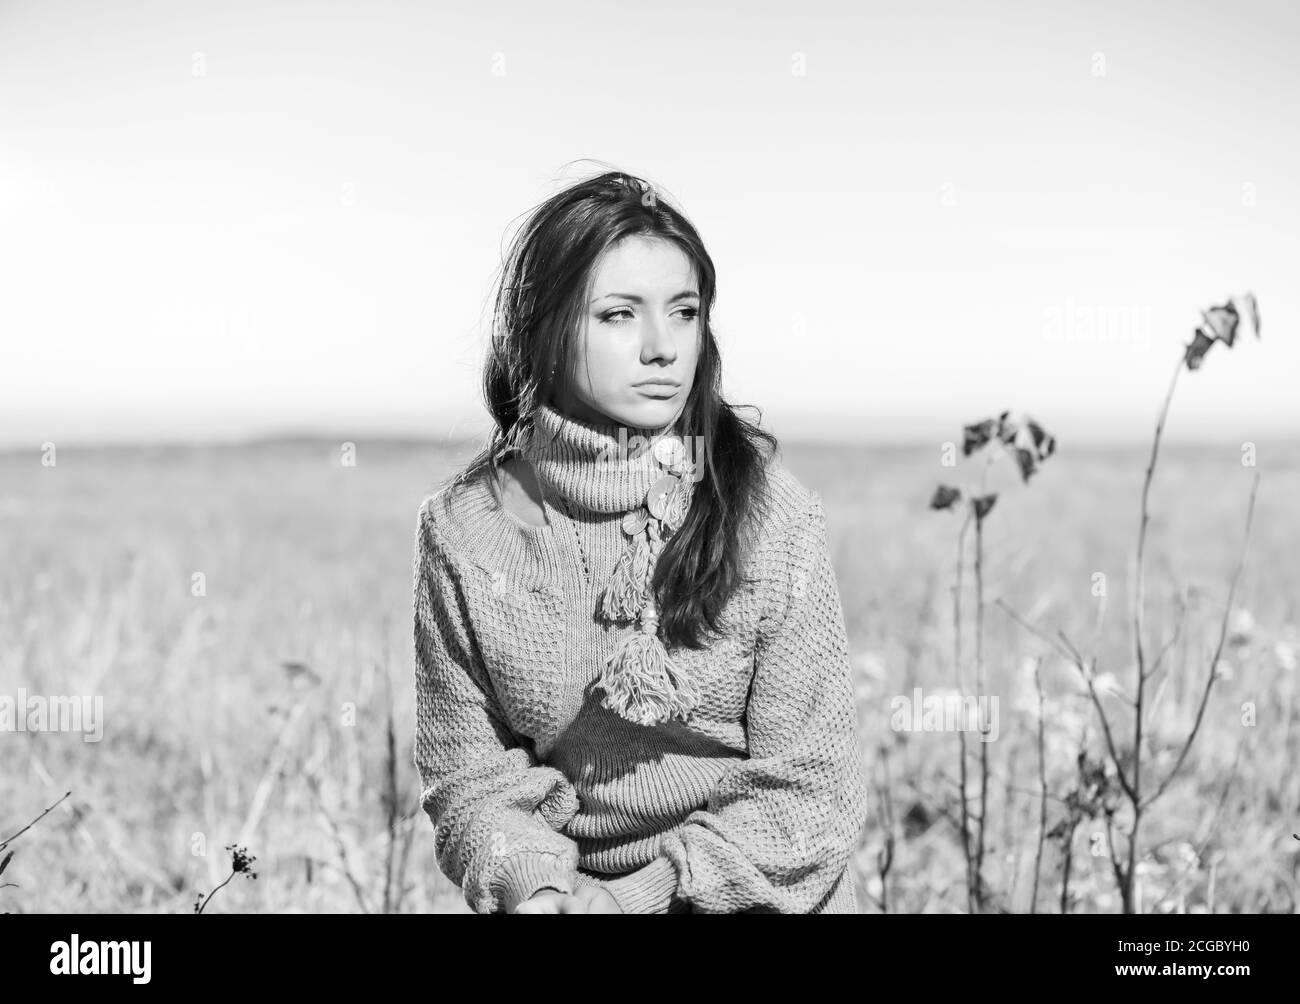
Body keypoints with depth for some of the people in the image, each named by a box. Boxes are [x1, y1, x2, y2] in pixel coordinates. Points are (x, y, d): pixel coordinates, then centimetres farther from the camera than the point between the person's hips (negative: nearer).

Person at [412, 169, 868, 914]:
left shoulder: (768, 508, -6)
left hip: (750, 895, 0)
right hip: (569, 889, 0)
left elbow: (809, 784, -6)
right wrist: (535, 889, -17)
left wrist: (649, 890, -14)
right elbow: (469, 778, 1)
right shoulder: (463, 529, -3)